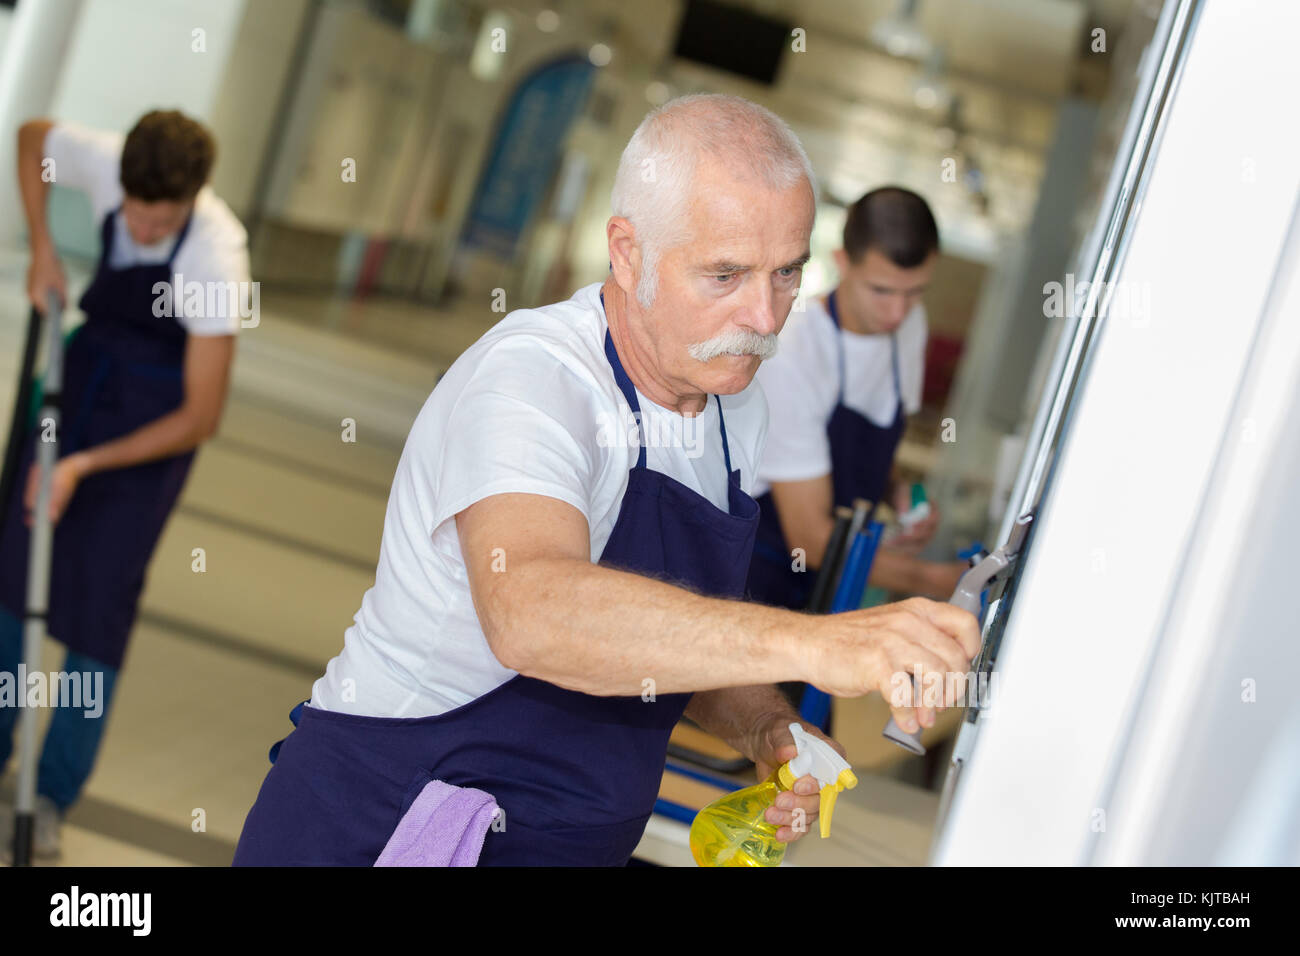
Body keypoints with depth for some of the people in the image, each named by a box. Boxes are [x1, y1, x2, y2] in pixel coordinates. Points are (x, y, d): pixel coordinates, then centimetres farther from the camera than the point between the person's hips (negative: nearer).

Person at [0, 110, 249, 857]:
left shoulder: (217, 261, -33)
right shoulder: (105, 161, -22)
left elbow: (201, 419, -25)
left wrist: (85, 465, -27)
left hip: (159, 407, -5)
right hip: (91, 359, 5)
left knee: (102, 587, -5)